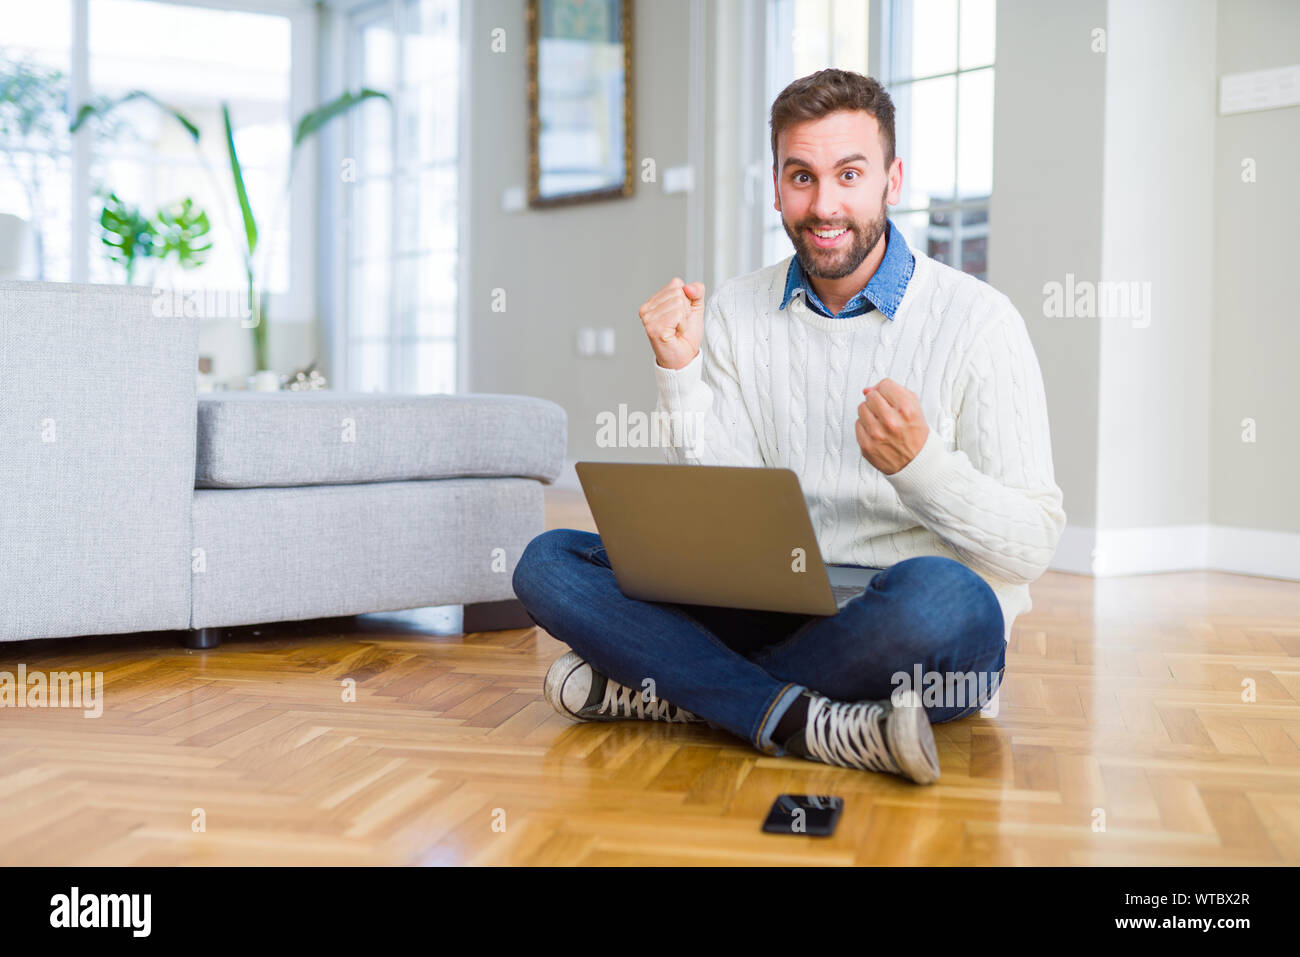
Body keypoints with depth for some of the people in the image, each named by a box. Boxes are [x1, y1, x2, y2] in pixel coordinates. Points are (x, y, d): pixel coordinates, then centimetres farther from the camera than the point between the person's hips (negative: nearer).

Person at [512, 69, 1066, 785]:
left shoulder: (975, 319, -5)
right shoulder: (735, 313, 6)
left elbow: (1033, 548, -8)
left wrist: (919, 463, -25)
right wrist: (680, 373, -10)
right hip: (779, 611, 4)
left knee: (934, 592, -39)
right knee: (548, 562, -12)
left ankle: (670, 691, -19)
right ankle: (810, 725, -27)